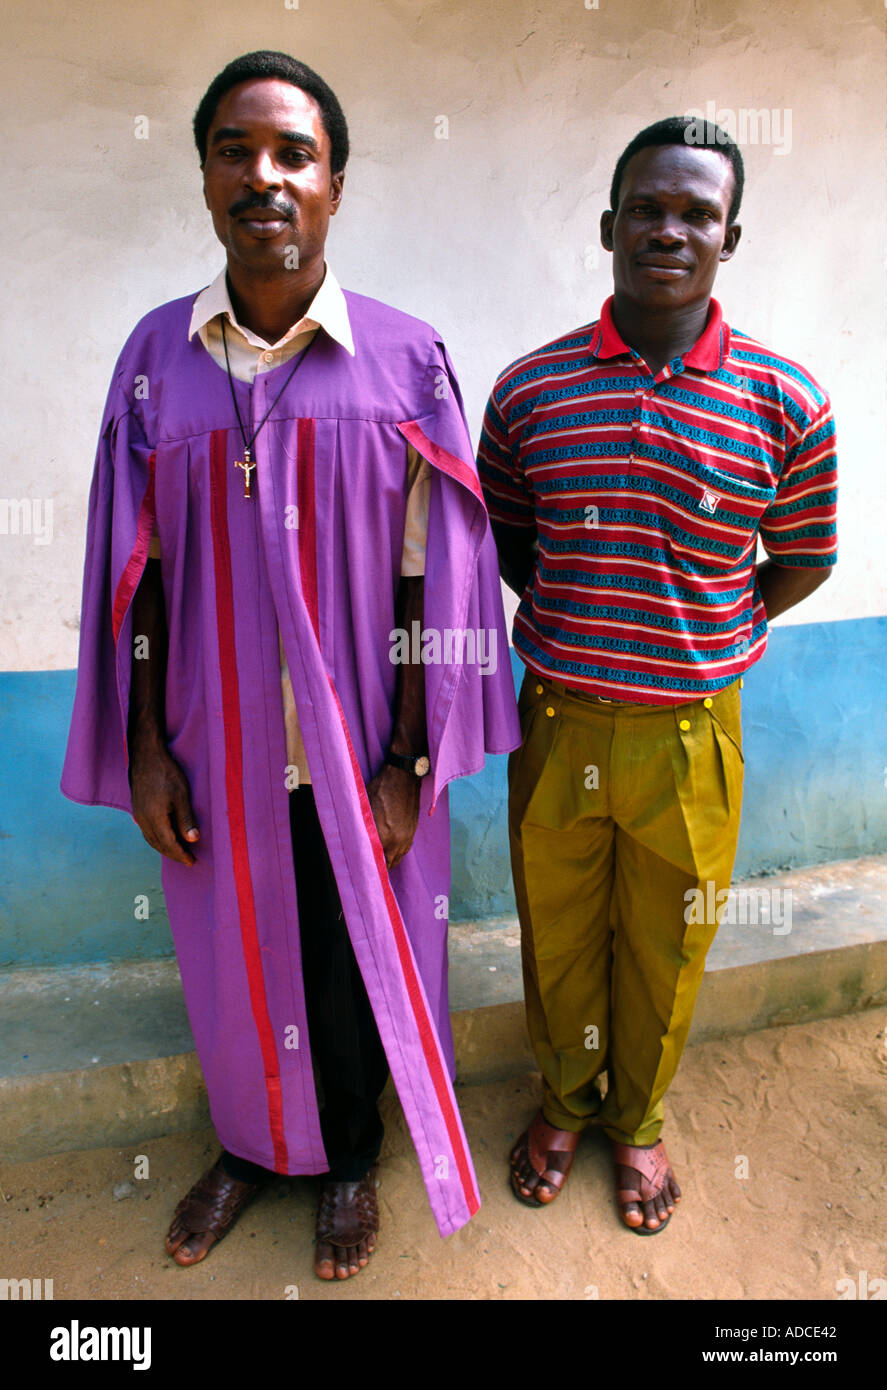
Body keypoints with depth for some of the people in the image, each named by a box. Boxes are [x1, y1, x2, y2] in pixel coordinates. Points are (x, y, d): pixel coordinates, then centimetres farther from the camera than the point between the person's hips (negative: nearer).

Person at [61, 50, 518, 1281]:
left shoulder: (405, 361, -7)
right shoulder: (157, 356, -1)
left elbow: (430, 580, -6)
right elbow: (136, 574, 1)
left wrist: (407, 760, -8)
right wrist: (145, 748, -1)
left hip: (354, 751, -2)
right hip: (215, 750, 2)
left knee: (355, 967, 16)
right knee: (234, 963, 20)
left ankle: (351, 1158, 46)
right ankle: (250, 1145, 50)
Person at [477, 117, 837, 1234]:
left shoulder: (785, 404, -6)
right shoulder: (528, 390, -4)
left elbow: (803, 561, 6)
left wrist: (700, 638, 4)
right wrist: (575, 622, 2)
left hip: (689, 734, 0)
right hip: (556, 723, 1)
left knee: (663, 951, 17)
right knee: (556, 936, 18)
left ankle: (637, 1118, 46)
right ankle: (565, 1099, 47)